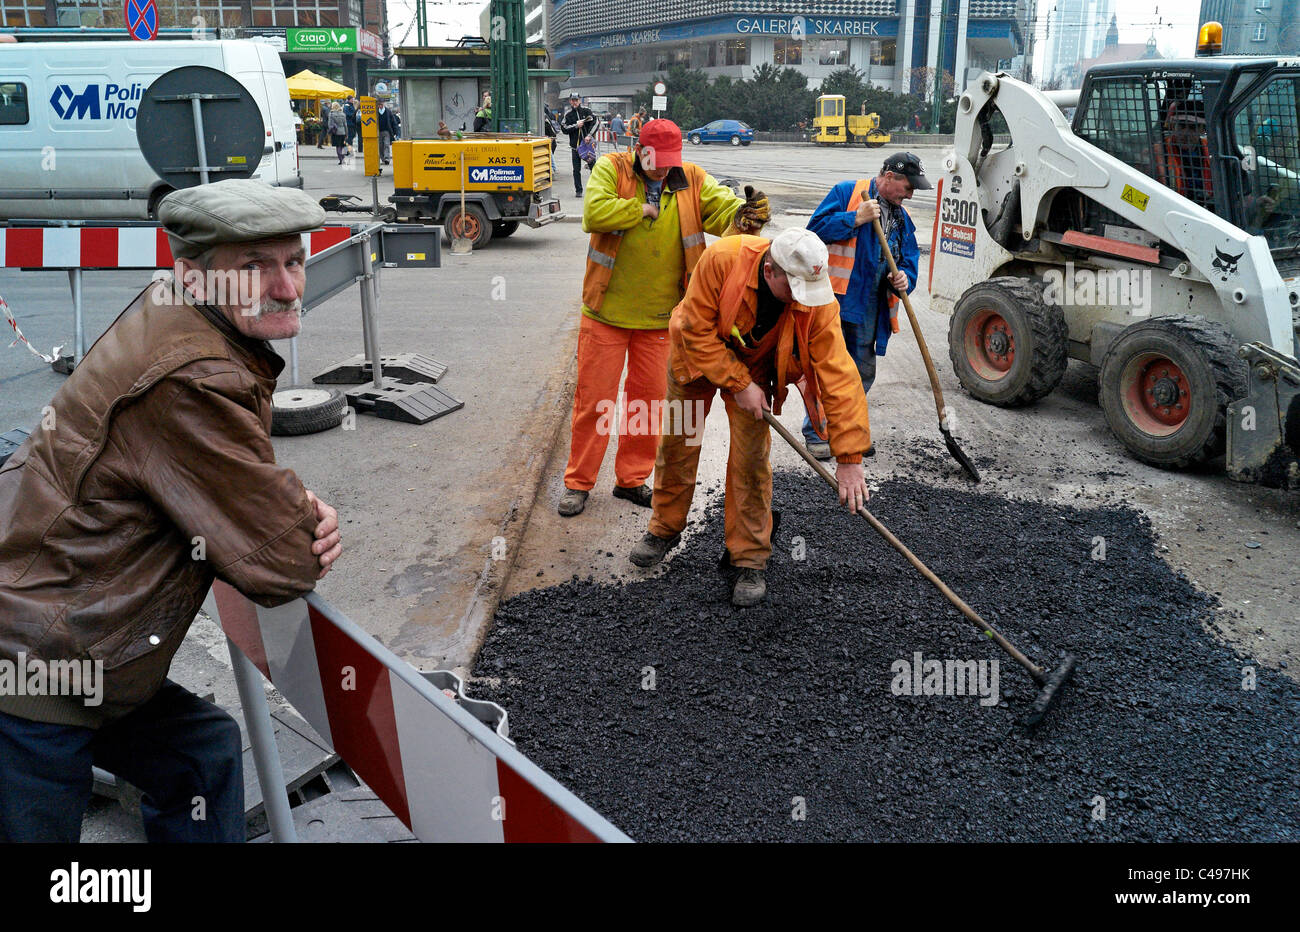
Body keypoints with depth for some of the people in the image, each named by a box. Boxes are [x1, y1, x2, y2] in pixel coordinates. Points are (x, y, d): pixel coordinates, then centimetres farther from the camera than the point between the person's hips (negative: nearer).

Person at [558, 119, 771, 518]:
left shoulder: (693, 180, 1)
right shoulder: (610, 169, -6)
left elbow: (723, 209, -13)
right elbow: (594, 214, -22)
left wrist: (745, 214, -35)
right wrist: (642, 209, -16)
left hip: (660, 316, 3)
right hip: (607, 311, -3)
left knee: (649, 396, 11)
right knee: (594, 398, 4)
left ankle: (631, 479, 27)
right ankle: (578, 482, 17)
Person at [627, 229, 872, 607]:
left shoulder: (818, 303, -32)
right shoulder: (721, 259, -37)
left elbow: (839, 376, -33)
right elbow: (697, 330, -27)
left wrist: (850, 458, -34)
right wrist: (737, 384, -28)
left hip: (754, 365, 0)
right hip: (697, 354, 0)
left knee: (751, 458, -6)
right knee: (677, 443, 9)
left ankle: (748, 558, 9)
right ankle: (665, 529, 31)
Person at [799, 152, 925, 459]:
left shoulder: (901, 217, 17)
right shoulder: (846, 192, -2)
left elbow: (909, 259, 18)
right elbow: (816, 228, -10)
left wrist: (904, 278, -4)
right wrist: (856, 219, -17)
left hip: (870, 308, 7)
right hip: (835, 299, -6)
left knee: (863, 373, 12)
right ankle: (816, 432, 8)